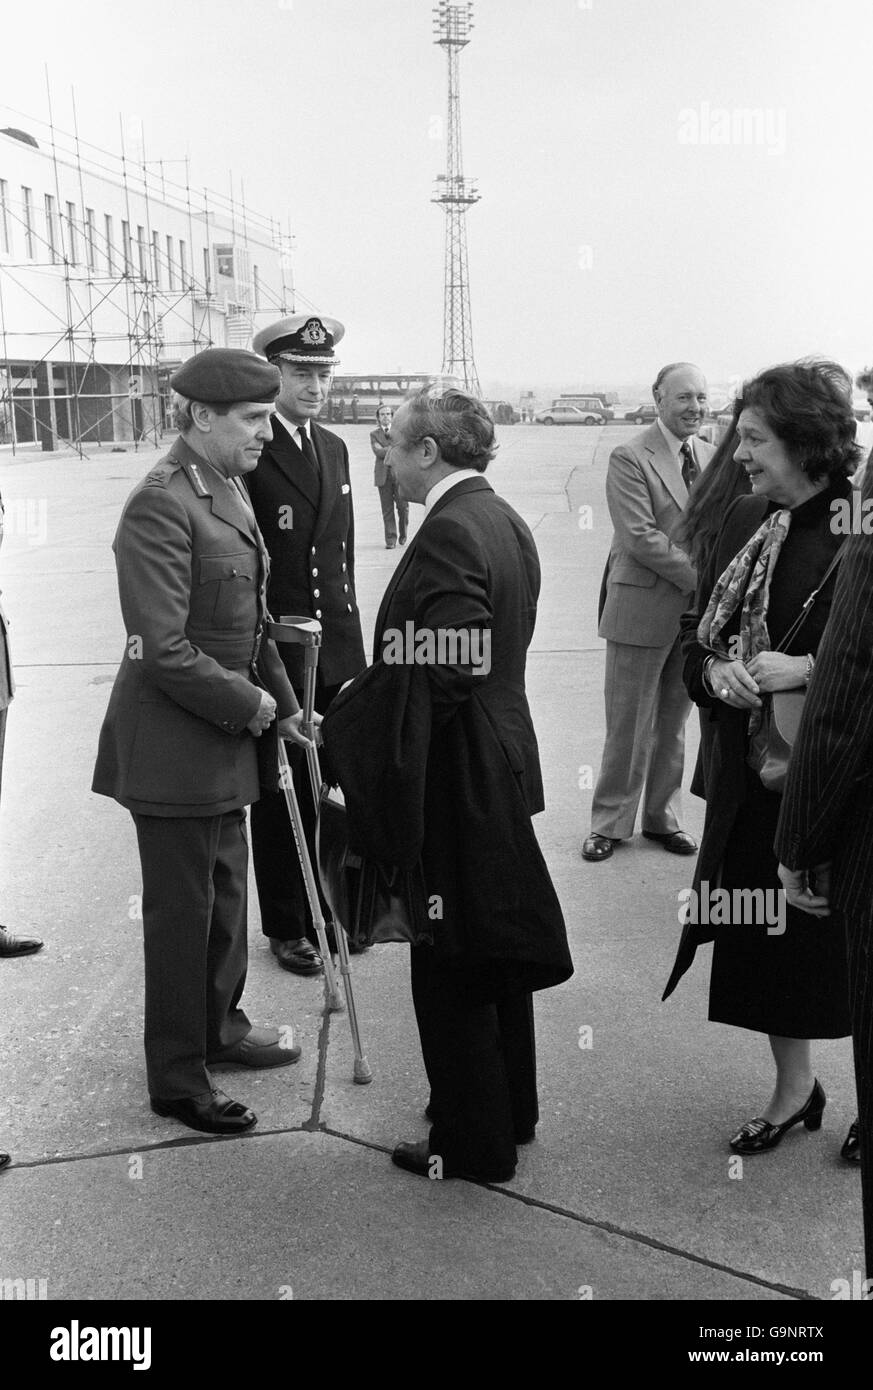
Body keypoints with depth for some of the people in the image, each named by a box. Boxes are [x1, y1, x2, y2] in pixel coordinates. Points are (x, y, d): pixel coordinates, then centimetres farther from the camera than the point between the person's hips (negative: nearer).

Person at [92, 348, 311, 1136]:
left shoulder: (230, 490, 8)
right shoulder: (160, 506, -21)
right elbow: (164, 651, -24)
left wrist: (283, 704, 9)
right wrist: (249, 706, -15)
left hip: (227, 737, 9)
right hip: (172, 745, -9)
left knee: (226, 893, 21)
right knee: (181, 910, 5)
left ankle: (219, 1029, 40)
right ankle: (176, 1080, 21)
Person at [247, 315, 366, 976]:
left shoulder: (335, 449, 11)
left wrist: (351, 641, 13)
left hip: (335, 650, 6)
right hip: (273, 656, -6)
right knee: (281, 799, 8)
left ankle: (332, 912, 29)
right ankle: (286, 927, 23)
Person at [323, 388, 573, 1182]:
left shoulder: (449, 531, -20)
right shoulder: (503, 520, 9)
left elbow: (441, 670, -24)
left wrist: (348, 725, -14)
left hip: (453, 775, -10)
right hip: (503, 758, 10)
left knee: (451, 971, 4)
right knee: (497, 946, 21)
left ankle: (474, 1144, 19)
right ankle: (510, 1113, 37)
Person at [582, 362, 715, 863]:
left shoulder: (710, 457, 9)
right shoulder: (630, 459, -11)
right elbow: (640, 537, -18)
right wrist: (701, 576, -17)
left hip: (697, 609, 6)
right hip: (643, 609, -5)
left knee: (673, 723, 16)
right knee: (628, 725, 5)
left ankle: (663, 817, 29)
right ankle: (611, 822, 19)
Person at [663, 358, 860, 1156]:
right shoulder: (746, 521, 6)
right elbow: (699, 631, 11)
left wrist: (807, 668, -23)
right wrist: (715, 671, -8)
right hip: (753, 769, 6)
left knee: (835, 930, 5)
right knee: (767, 932, 13)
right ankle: (795, 1087, 32)